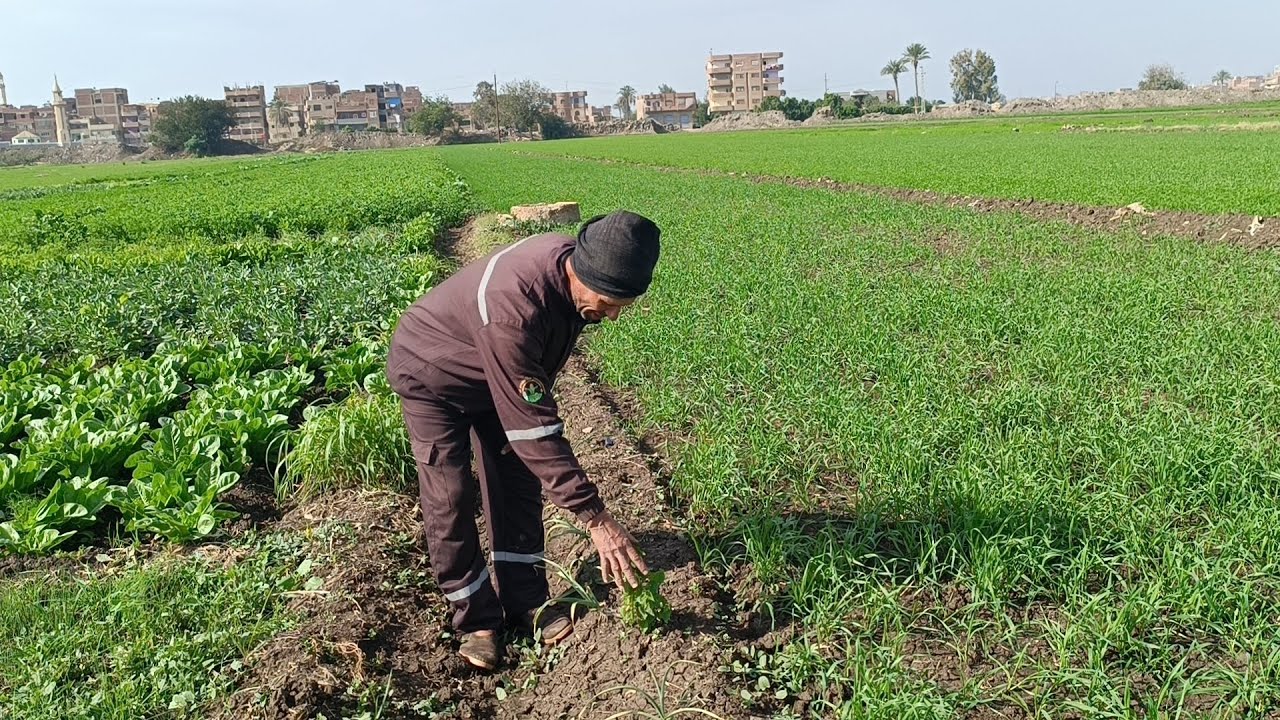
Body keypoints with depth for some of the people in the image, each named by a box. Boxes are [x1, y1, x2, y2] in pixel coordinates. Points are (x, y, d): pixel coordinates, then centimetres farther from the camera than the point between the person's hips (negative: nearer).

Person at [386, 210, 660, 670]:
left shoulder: (574, 265, -21)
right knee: (450, 500, -7)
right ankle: (474, 619, 10)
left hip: (494, 374, 7)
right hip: (432, 377, -7)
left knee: (518, 483, 6)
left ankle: (524, 601, 18)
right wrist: (596, 519, -40)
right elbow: (534, 427, -43)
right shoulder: (514, 307, -46)